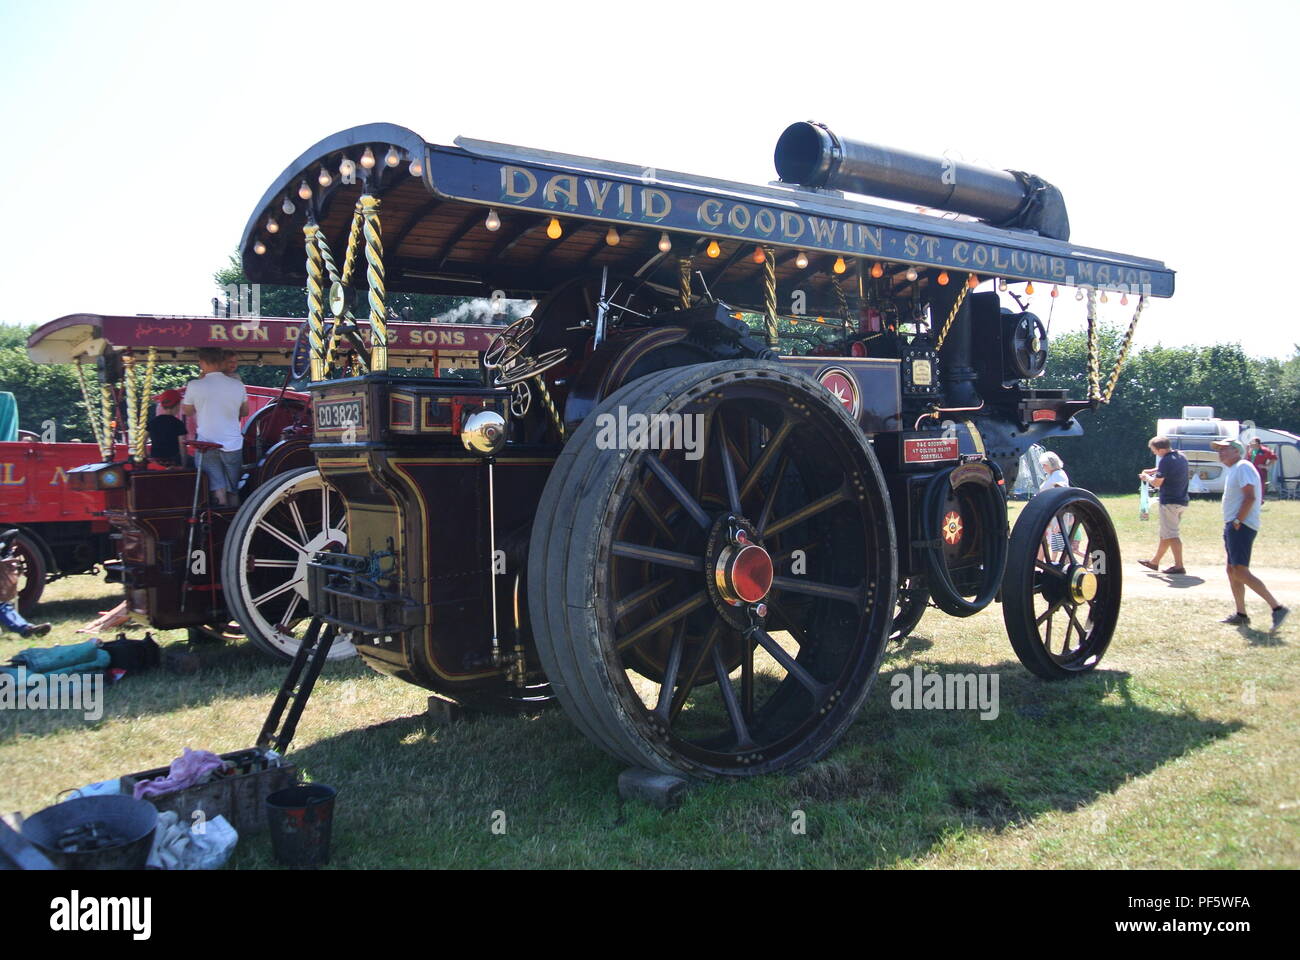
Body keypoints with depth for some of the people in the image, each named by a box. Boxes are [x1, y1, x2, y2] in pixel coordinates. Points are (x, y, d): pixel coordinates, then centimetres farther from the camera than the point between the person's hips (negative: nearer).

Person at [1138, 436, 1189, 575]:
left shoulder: (1166, 461, -18)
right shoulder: (1181, 457, 10)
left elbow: (1157, 483, -16)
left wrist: (1147, 478, 3)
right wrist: (1153, 470, 21)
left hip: (1169, 502, -10)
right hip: (1182, 500, 10)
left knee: (1171, 534, -6)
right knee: (1165, 533, 17)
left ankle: (1179, 566, -9)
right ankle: (1154, 562, 27)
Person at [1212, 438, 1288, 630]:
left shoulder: (1243, 466, -11)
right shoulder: (1232, 470, 20)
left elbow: (1250, 497, -20)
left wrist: (1237, 521, -19)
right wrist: (1231, 523, 14)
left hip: (1241, 526, -11)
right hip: (1232, 526, 11)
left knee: (1240, 572, -15)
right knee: (1232, 570, 12)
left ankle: (1277, 608, -14)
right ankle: (1241, 616, 17)